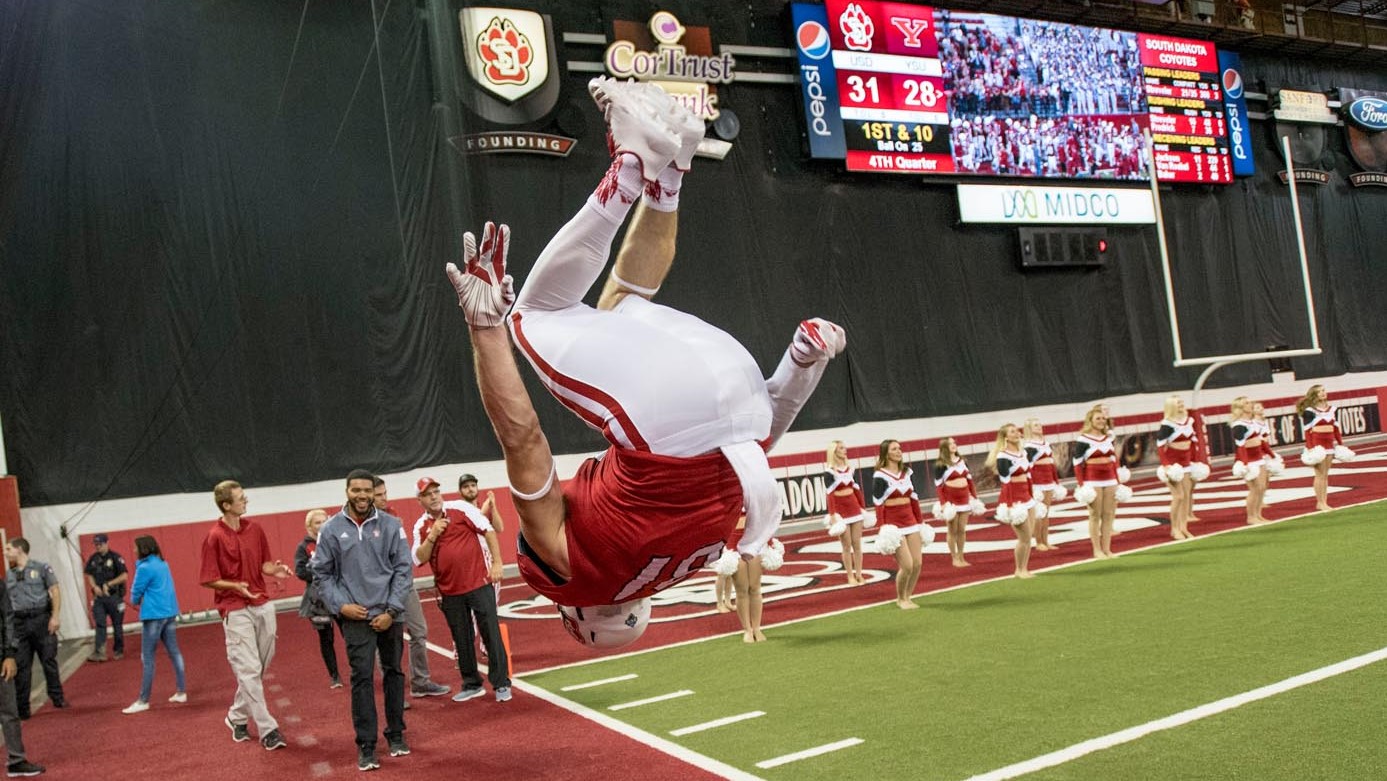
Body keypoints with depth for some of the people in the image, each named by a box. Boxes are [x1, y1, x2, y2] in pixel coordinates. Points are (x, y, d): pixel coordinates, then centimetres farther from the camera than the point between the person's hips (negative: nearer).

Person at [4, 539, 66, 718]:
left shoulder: (41, 568, 1)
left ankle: (57, 698, 18)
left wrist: (54, 616, -11)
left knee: (49, 660, 4)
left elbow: (55, 593, -2)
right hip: (19, 623, 3)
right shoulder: (8, 575, 13)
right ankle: (21, 708, 11)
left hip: (41, 619, -3)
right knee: (21, 666, 5)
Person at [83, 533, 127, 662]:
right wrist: (94, 586, -5)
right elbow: (89, 575, 13)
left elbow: (124, 576, -11)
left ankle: (118, 651, 16)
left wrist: (109, 584, -16)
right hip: (99, 597, 4)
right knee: (100, 625, -3)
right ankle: (99, 652, -7)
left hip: (114, 596, -4)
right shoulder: (93, 559, 7)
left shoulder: (115, 557, -8)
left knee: (117, 624, 6)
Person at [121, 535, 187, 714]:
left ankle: (143, 701, 2)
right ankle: (182, 692, 15)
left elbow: (135, 594, -7)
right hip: (170, 613, 8)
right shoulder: (163, 564, 11)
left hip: (154, 616, -8)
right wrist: (144, 599, 10)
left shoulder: (145, 568, -13)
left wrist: (136, 601, 13)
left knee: (148, 659, -2)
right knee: (174, 653, 12)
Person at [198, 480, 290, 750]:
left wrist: (273, 569, -6)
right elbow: (208, 579, -7)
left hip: (263, 605, 6)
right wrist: (236, 586, -22)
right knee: (249, 670, -4)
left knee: (259, 668, 14)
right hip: (236, 610, -6)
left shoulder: (255, 529, 6)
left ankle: (237, 716, 32)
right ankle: (267, 728, 0)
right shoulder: (215, 537, -10)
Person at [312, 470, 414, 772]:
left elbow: (404, 569, -2)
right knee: (362, 678, -2)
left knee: (393, 673, 11)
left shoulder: (391, 525, -2)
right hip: (355, 617, -1)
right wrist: (340, 605, -8)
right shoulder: (331, 529, -1)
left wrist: (391, 610, -8)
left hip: (390, 615, 1)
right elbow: (322, 573, 3)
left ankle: (396, 735, 25)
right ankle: (366, 746, 6)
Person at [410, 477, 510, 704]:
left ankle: (501, 683, 4)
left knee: (491, 633, -2)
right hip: (450, 591, 4)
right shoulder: (421, 527, 7)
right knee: (462, 639, 11)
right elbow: (419, 559, -1)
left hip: (479, 583, -3)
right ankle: (471, 684, 24)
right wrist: (432, 536, -15)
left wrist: (497, 562, -10)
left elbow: (488, 530, -5)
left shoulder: (461, 508, -3)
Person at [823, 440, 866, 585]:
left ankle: (859, 574, 16)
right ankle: (850, 576, 9)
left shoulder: (849, 468, 8)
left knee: (857, 544, 7)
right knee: (847, 546, 1)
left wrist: (863, 506, 13)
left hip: (854, 508, 5)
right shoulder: (829, 471, -8)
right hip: (840, 509, -5)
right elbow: (829, 494, -12)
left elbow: (856, 489, 13)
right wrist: (832, 514, -16)